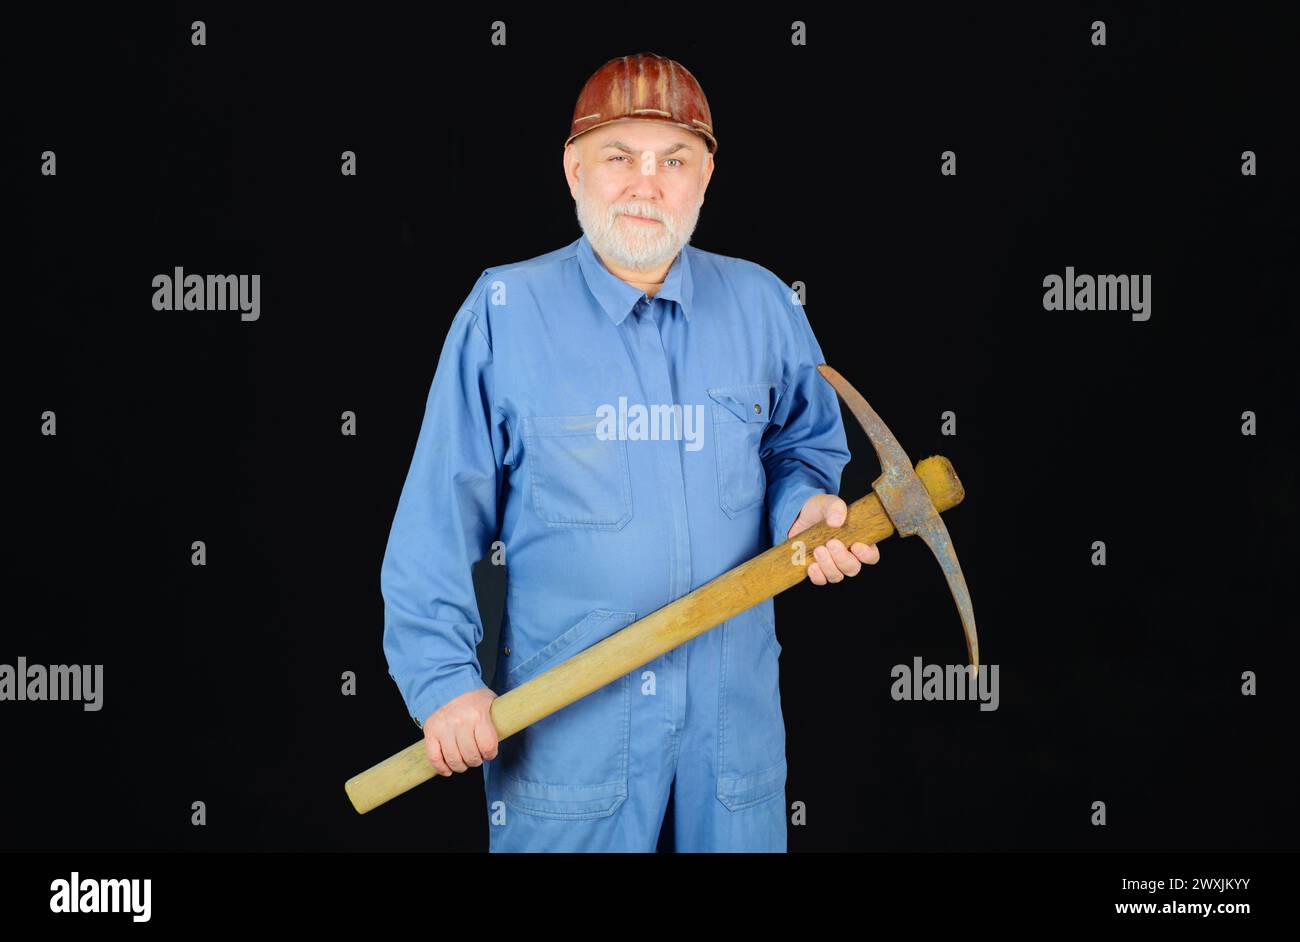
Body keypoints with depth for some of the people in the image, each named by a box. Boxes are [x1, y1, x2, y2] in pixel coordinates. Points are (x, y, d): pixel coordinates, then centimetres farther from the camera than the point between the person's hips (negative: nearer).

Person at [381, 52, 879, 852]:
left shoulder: (762, 306, 2)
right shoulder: (505, 311, -6)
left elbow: (803, 444, 16)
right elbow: (442, 513, -6)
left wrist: (802, 503, -7)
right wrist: (444, 676, -11)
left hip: (731, 702, 3)